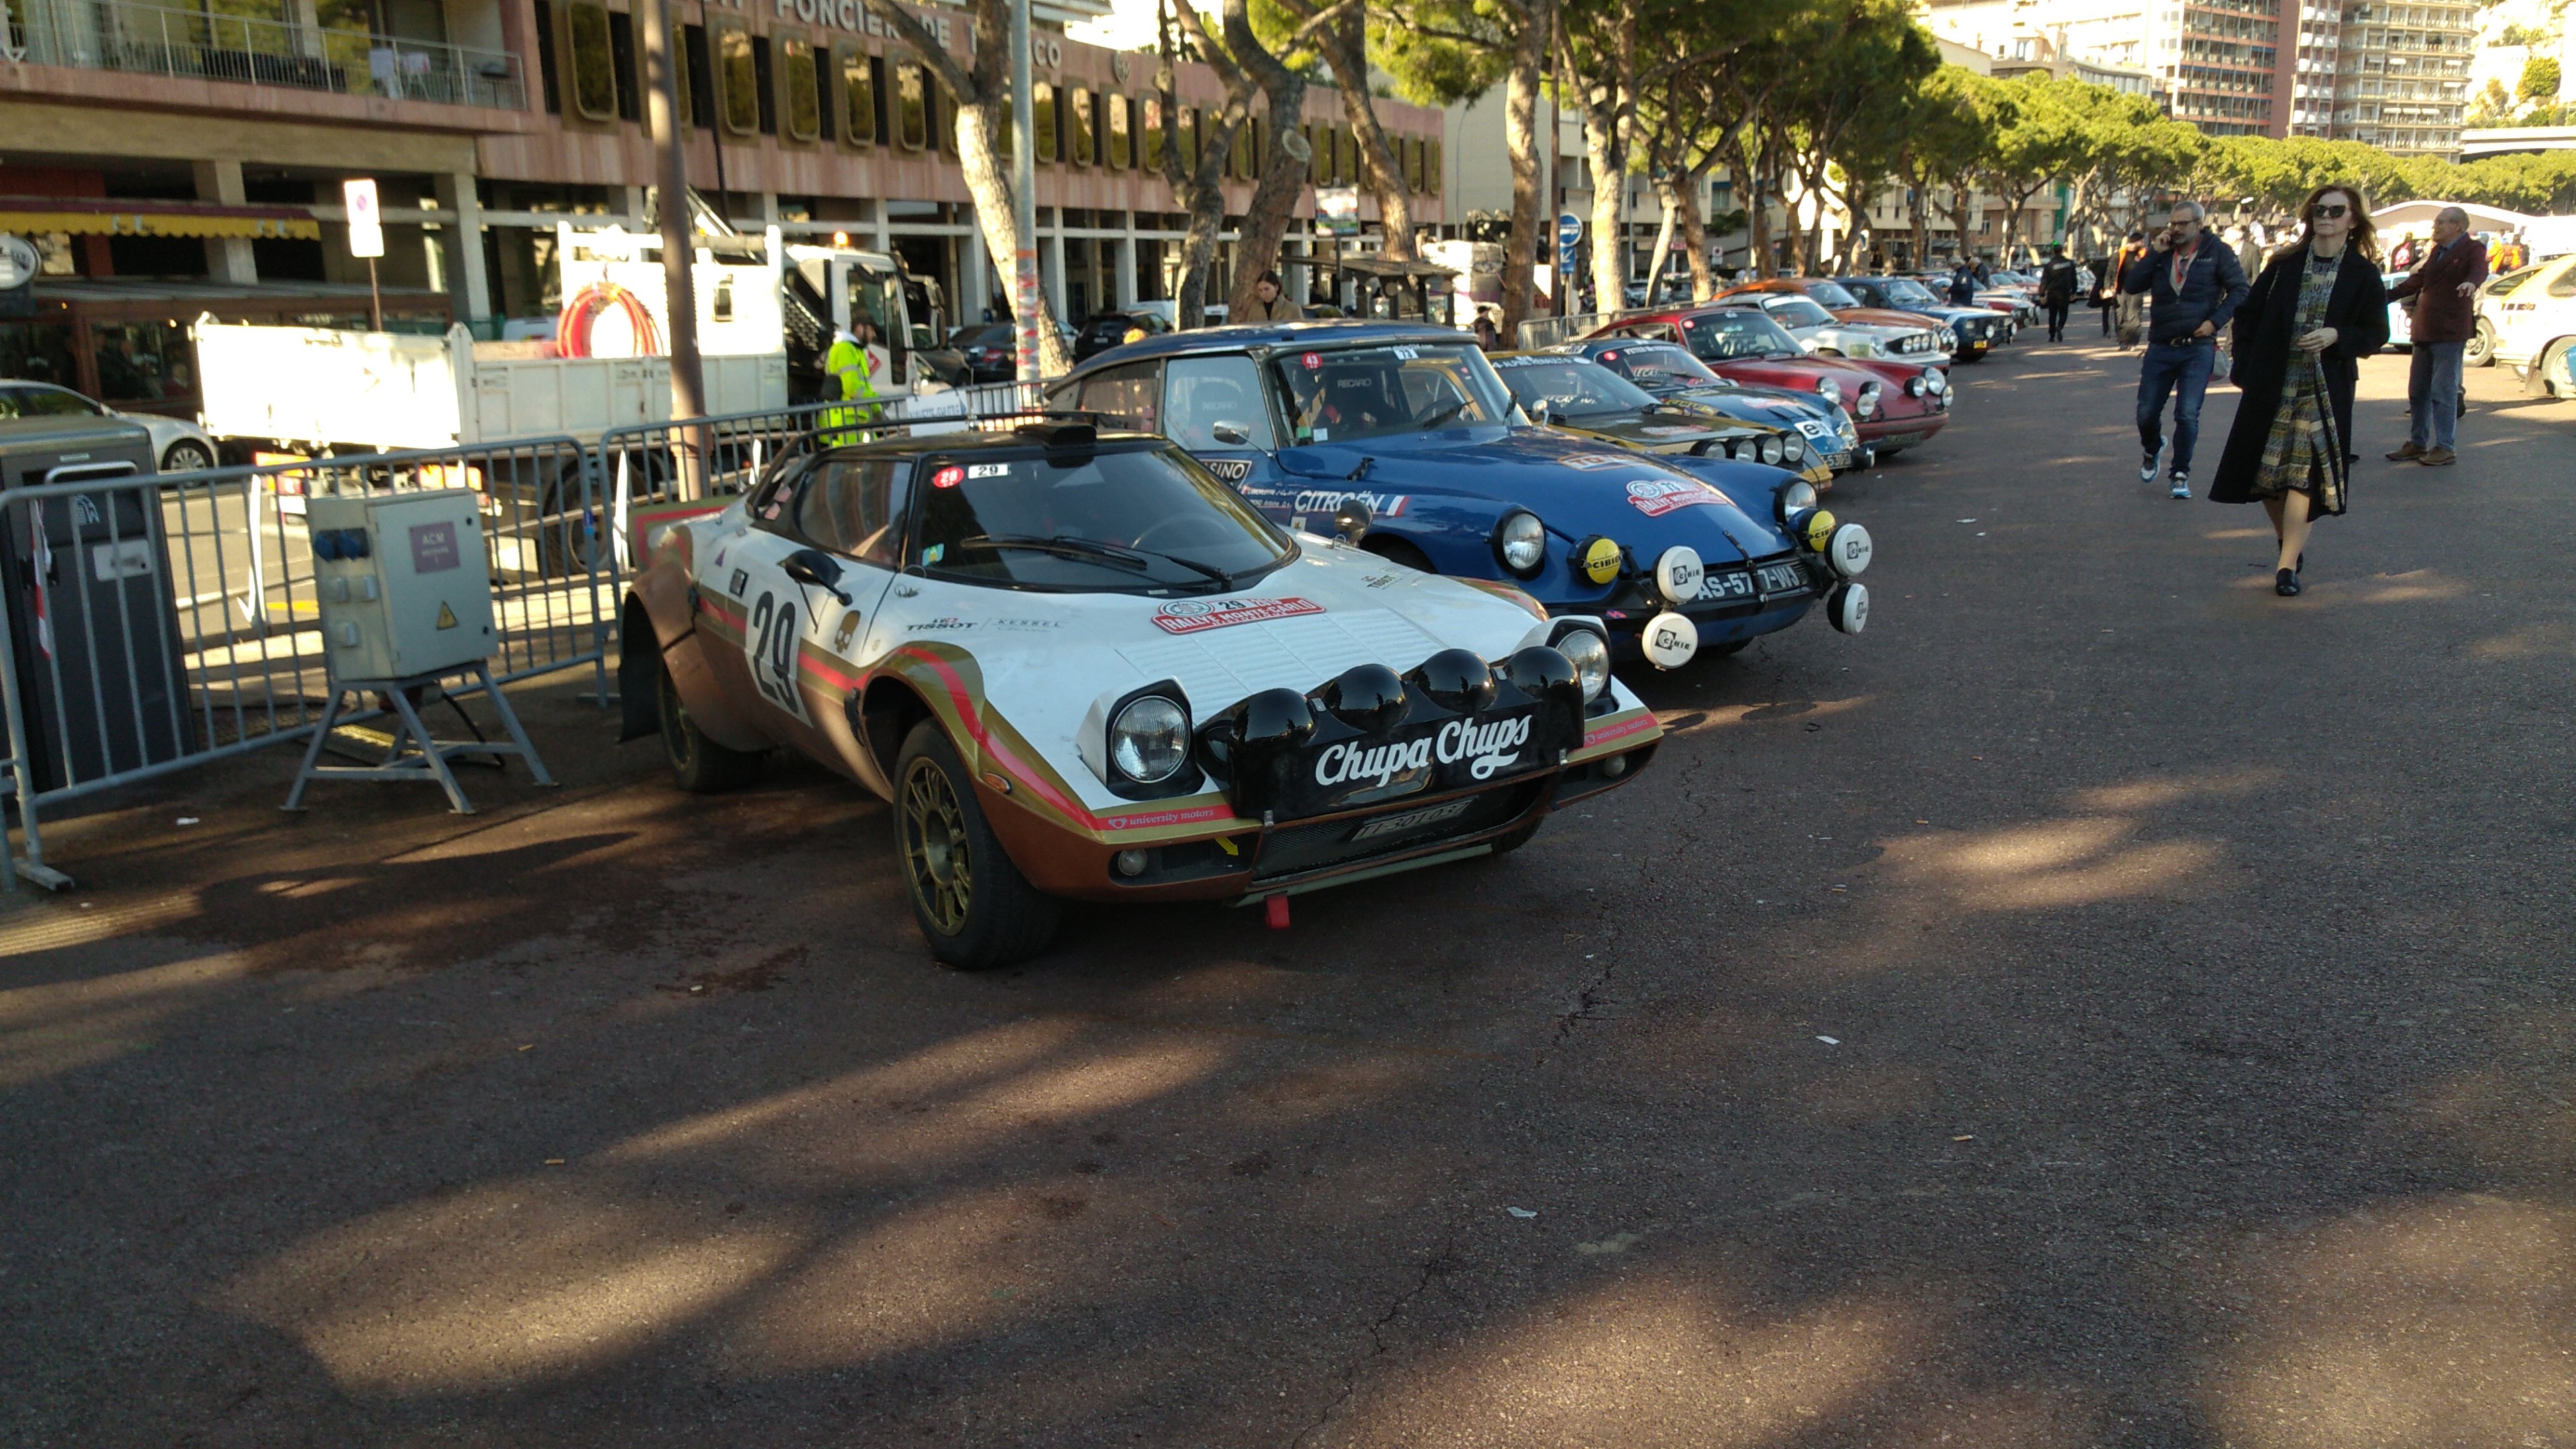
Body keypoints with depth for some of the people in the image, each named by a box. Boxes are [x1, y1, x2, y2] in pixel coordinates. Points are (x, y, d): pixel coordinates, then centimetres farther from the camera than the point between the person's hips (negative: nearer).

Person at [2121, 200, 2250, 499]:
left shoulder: (2217, 252, 0)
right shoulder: (2161, 253, 9)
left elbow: (2238, 290, -1)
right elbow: (2131, 286, 0)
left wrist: (2215, 321, -12)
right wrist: (2153, 253, -8)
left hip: (2198, 348, -3)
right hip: (2160, 347, 3)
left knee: (2187, 415, -7)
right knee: (2146, 413, 6)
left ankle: (2181, 474, 8)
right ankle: (2152, 451, 38)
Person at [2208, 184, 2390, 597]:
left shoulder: (2363, 274, 0)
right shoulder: (2286, 264, 4)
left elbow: (2377, 334, 2)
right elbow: (2248, 314, 10)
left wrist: (2336, 337, -16)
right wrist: (2246, 368, 3)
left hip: (2326, 388, -2)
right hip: (2271, 383, 2)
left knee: (2304, 471, -8)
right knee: (2264, 468, 5)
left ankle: (2287, 565, -7)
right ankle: (2290, 541, 30)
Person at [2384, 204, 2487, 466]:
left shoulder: (2472, 250, -6)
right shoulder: (2436, 252, 18)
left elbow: (2480, 269, -26)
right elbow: (2417, 281, 30)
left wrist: (2471, 282, -48)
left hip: (2449, 332, -8)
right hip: (2425, 331, 8)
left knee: (2443, 391, -6)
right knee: (2417, 391, 11)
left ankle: (2445, 448, -1)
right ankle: (2417, 444, 21)